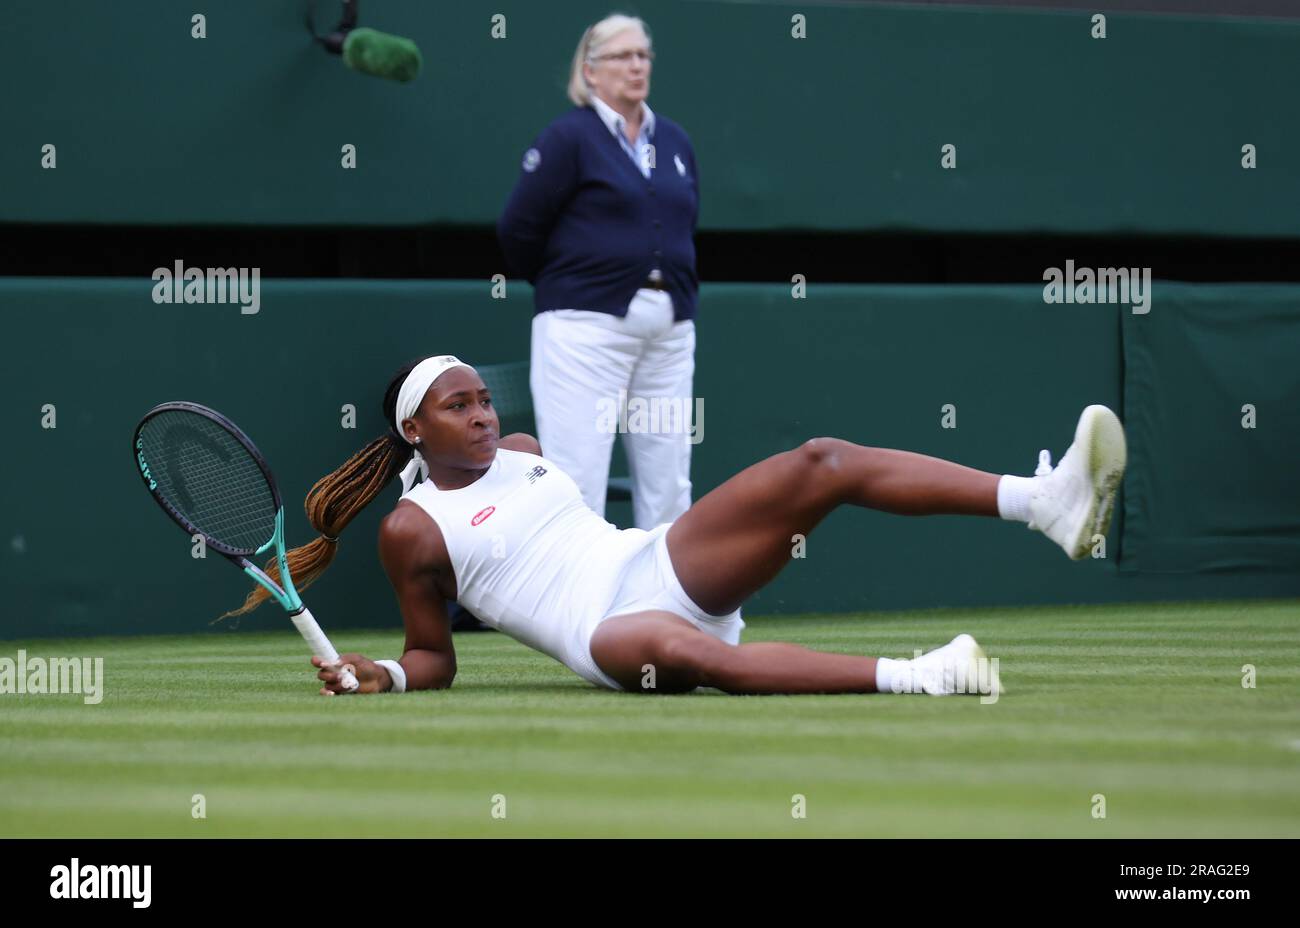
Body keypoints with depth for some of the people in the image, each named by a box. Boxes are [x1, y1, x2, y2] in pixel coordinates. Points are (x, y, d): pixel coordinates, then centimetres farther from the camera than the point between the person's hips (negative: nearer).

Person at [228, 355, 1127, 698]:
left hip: (660, 565, 7)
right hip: (601, 631, -7)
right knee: (677, 647, -45)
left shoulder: (520, 450, 20)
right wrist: (385, 676, -12)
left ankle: (1050, 500, -32)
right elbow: (435, 657, 8)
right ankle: (913, 678, -61)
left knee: (821, 464, -15)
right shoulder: (413, 530, 4)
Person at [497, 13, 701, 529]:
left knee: (668, 486, 6)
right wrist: (563, 287, 8)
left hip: (669, 331, 6)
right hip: (588, 327, -6)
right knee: (577, 481, -7)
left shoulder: (674, 142, 14)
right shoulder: (569, 137, -4)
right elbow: (518, 230, -4)